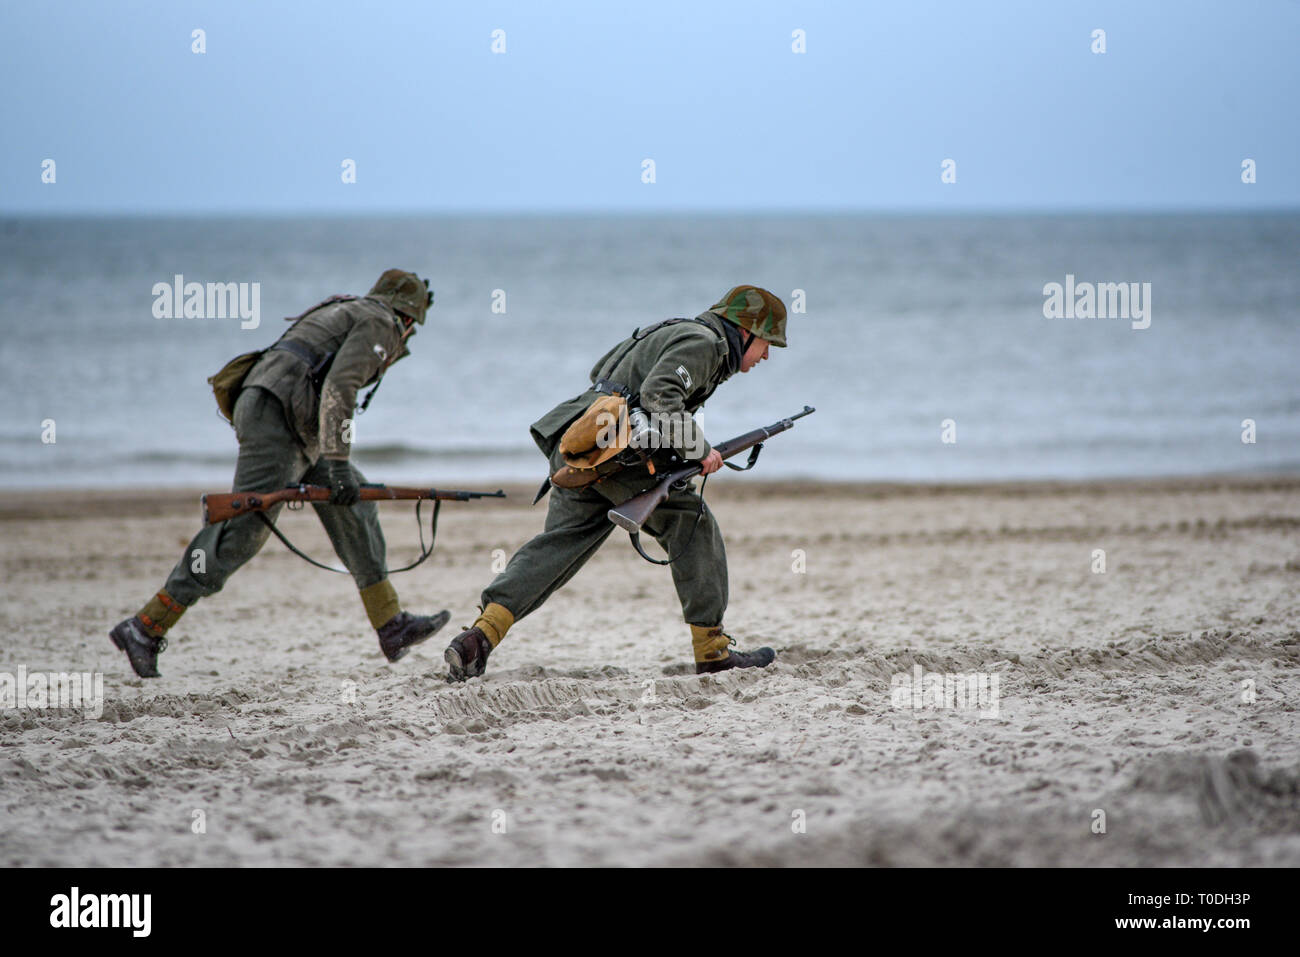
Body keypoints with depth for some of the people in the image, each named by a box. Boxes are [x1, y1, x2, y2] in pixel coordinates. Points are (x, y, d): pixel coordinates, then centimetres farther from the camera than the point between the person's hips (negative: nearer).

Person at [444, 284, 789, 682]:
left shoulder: (674, 335, 29)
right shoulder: (702, 341, -2)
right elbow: (659, 394, -19)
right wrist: (699, 450, -12)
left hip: (573, 452, 9)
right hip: (613, 451, -9)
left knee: (555, 547, 4)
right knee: (691, 526, 4)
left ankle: (480, 637, -12)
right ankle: (712, 649, 6)